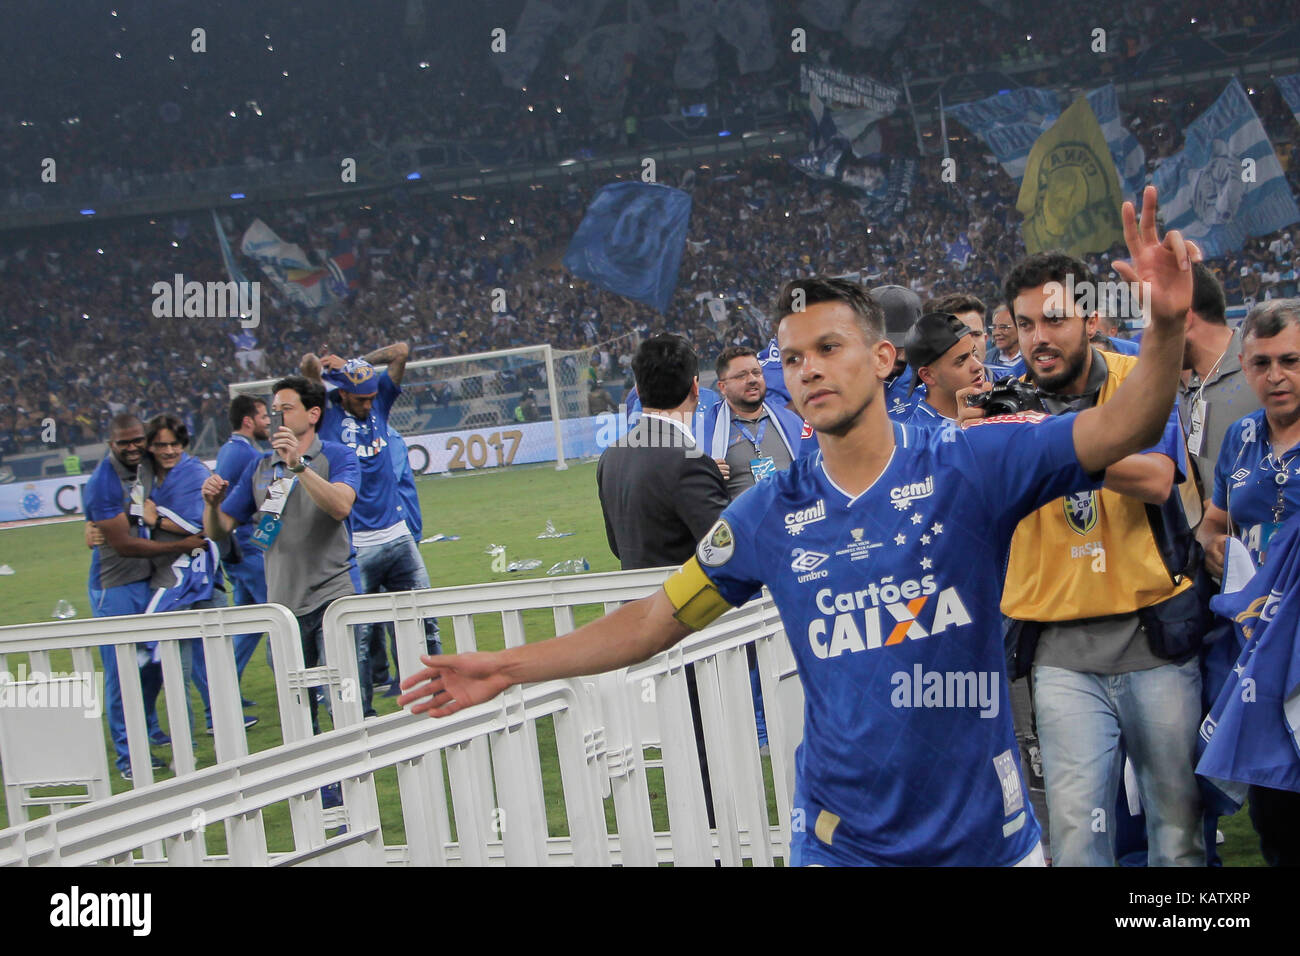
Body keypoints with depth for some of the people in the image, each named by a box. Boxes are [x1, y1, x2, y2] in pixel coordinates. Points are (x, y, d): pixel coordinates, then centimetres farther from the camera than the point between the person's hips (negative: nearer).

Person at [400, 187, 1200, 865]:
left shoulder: (969, 466, -7)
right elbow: (656, 620, 7)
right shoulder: (774, 515, 0)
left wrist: (1166, 326, -34)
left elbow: (1115, 432, -16)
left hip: (986, 830, -1)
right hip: (843, 840, 2)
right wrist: (509, 668, 3)